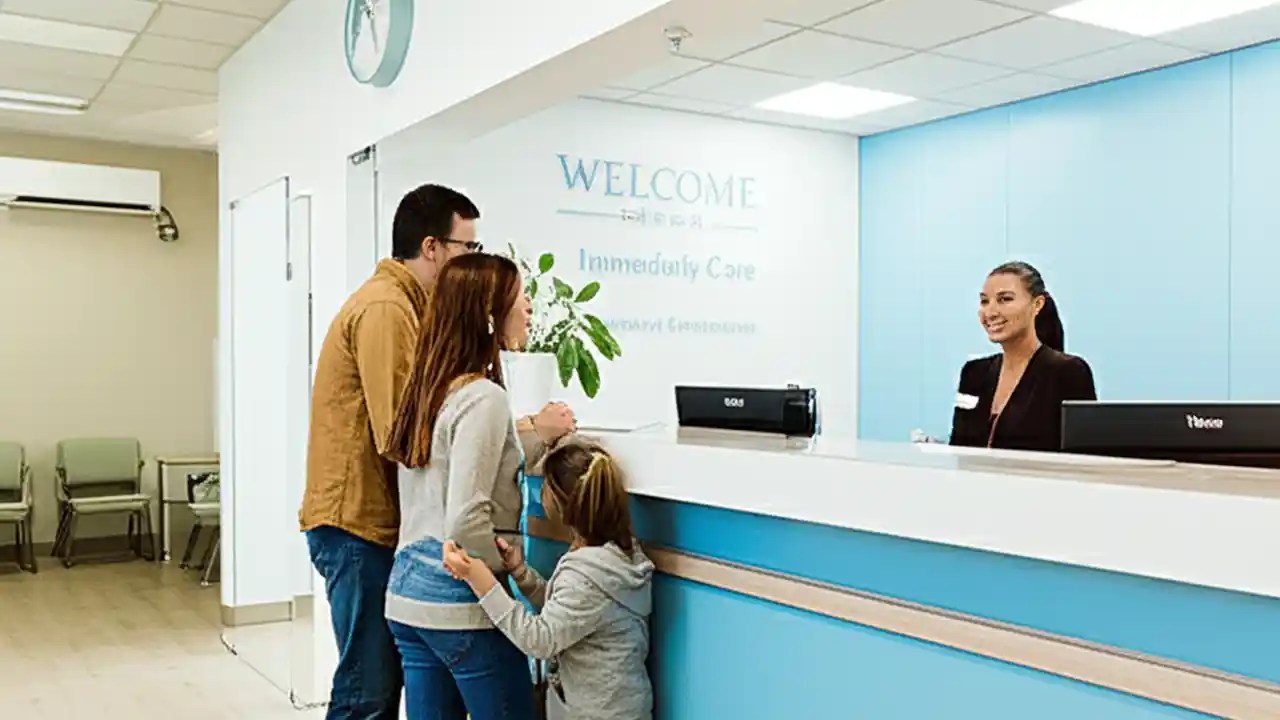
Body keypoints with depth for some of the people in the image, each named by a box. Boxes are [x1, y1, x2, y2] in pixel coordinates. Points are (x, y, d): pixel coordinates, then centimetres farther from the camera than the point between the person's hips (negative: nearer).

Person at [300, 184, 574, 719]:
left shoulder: (399, 304, 15)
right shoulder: (385, 309, -17)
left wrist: (526, 430, -3)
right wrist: (526, 433, -22)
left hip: (374, 520, 10)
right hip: (359, 523, -10)